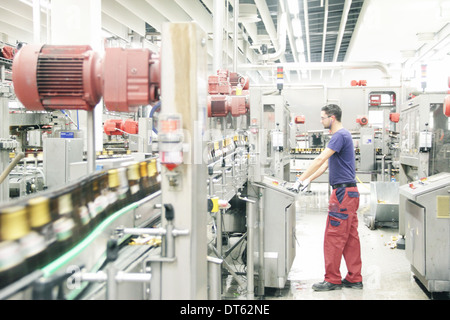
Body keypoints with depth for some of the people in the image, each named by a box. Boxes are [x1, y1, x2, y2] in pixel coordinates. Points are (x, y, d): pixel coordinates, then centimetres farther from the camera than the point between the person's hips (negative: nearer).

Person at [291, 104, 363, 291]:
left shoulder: (340, 135, -13)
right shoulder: (341, 135, 19)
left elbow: (321, 159, -20)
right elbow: (326, 163, 21)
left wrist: (301, 179, -17)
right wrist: (309, 180, 15)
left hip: (343, 192, -10)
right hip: (350, 192, 10)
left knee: (334, 237, -5)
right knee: (350, 237, 11)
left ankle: (332, 280, 2)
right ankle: (354, 278, 16)